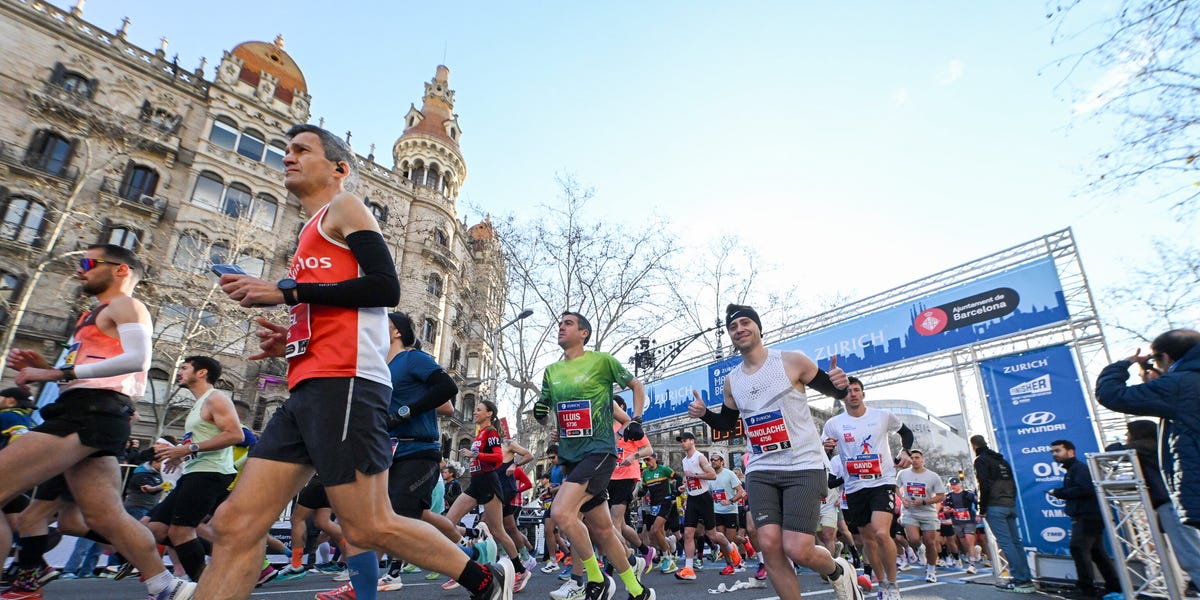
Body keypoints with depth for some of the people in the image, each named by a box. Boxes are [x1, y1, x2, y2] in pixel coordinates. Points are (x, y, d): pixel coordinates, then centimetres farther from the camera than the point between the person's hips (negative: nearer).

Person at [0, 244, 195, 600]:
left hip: (92, 413, -10)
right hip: (85, 414, 10)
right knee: (106, 517, 4)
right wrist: (46, 369, 17)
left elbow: (136, 358, -18)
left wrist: (60, 373, -17)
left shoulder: (126, 305, 1)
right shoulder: (98, 316, 30)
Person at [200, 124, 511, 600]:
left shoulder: (345, 206, 5)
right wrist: (290, 342, 16)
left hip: (344, 385, -9)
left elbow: (385, 287, -12)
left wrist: (286, 290, -9)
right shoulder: (313, 235, 30)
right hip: (309, 391, 9)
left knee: (368, 528, -6)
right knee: (235, 523, 3)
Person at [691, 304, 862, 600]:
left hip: (804, 467, -4)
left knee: (798, 550, -11)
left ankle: (839, 571, 24)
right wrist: (705, 414, 0)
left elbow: (833, 390, 2)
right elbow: (727, 424, 20)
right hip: (761, 471, 4)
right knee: (769, 545, -8)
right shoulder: (731, 381, 8)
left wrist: (839, 383, -22)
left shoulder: (791, 361, -5)